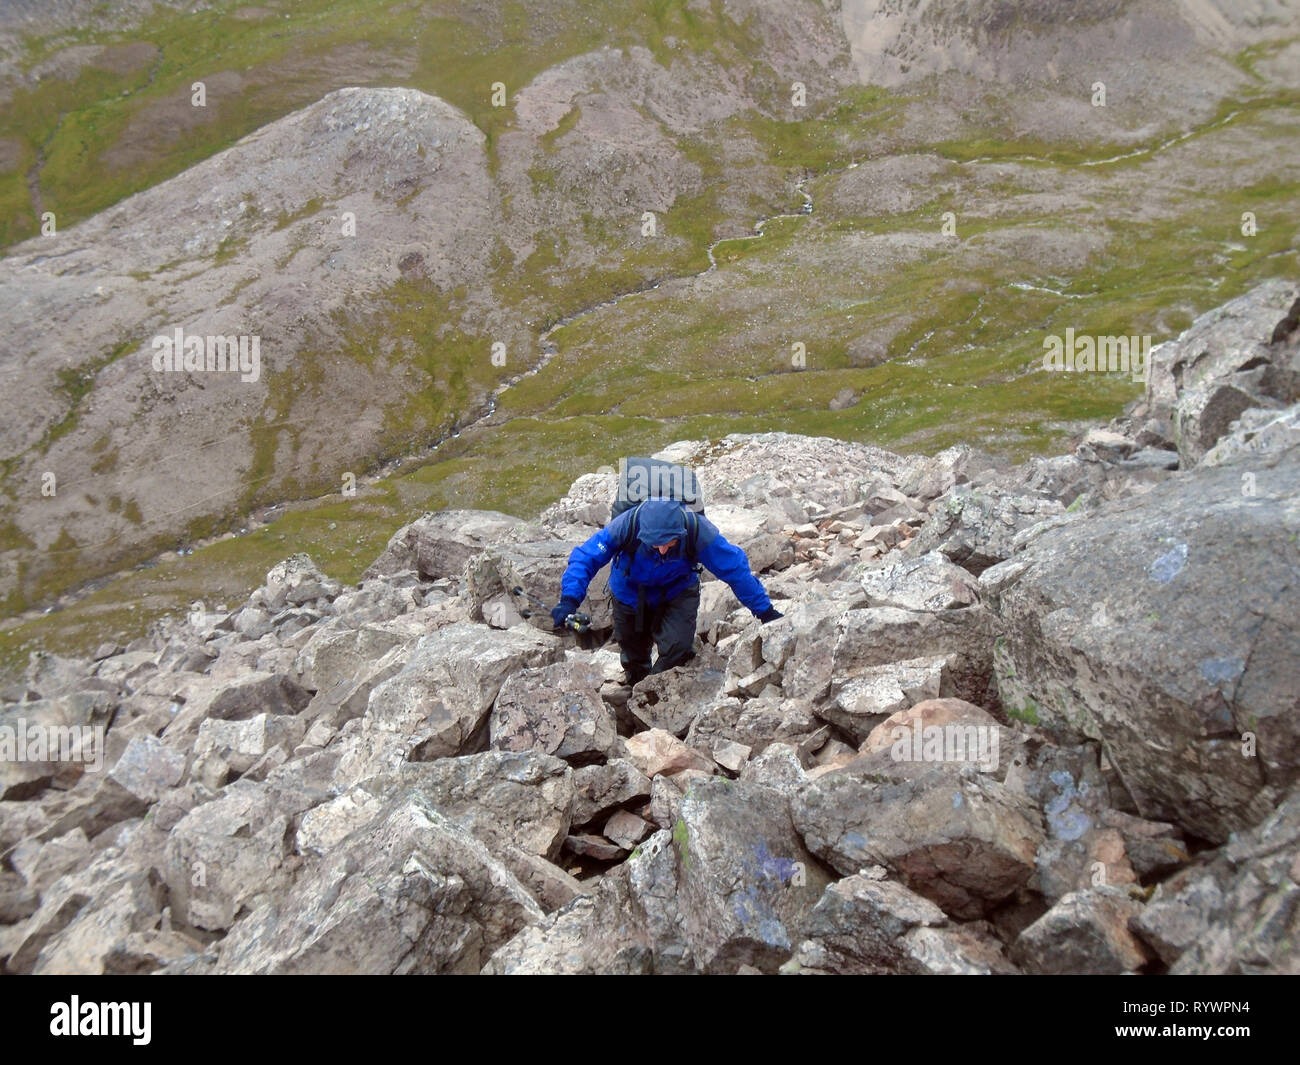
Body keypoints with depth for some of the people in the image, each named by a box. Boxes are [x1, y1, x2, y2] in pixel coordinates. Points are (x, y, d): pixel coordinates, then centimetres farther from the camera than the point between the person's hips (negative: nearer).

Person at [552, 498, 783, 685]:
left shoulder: (698, 530, -35)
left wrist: (765, 611, -16)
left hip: (677, 592, -1)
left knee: (677, 646, -22)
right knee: (633, 655, 17)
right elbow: (584, 558, -28)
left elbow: (736, 569, -23)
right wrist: (569, 601, -42)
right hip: (631, 594, 1)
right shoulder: (626, 526, -37)